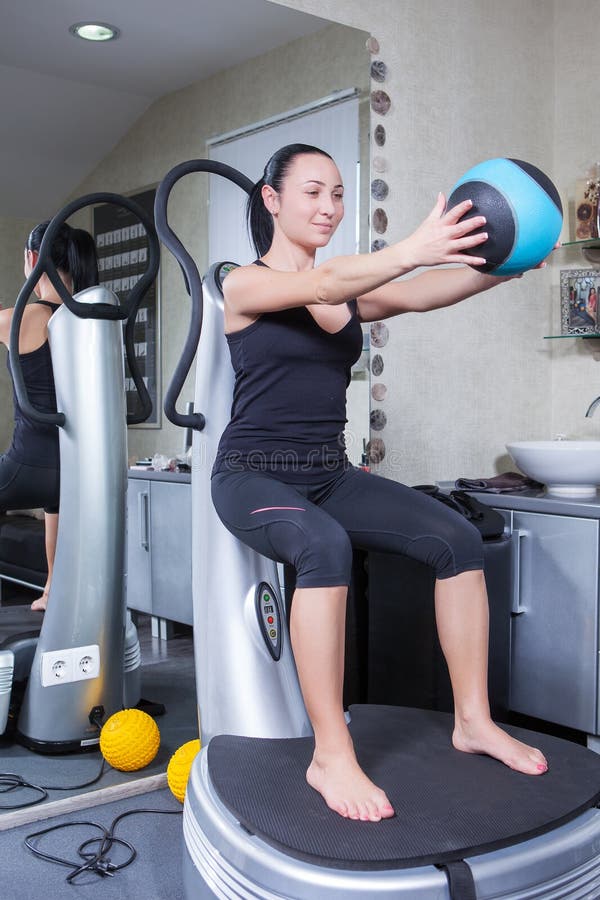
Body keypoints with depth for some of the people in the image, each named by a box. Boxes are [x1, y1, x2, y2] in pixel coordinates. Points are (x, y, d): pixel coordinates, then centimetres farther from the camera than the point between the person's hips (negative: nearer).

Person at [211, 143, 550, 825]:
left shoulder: (350, 288, 11)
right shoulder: (245, 284, -4)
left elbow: (418, 296, -10)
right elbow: (319, 287, -26)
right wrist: (413, 249, -42)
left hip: (329, 474, 6)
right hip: (254, 475, -5)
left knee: (458, 539, -13)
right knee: (325, 545, -37)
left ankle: (472, 719, -1)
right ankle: (331, 756, -28)